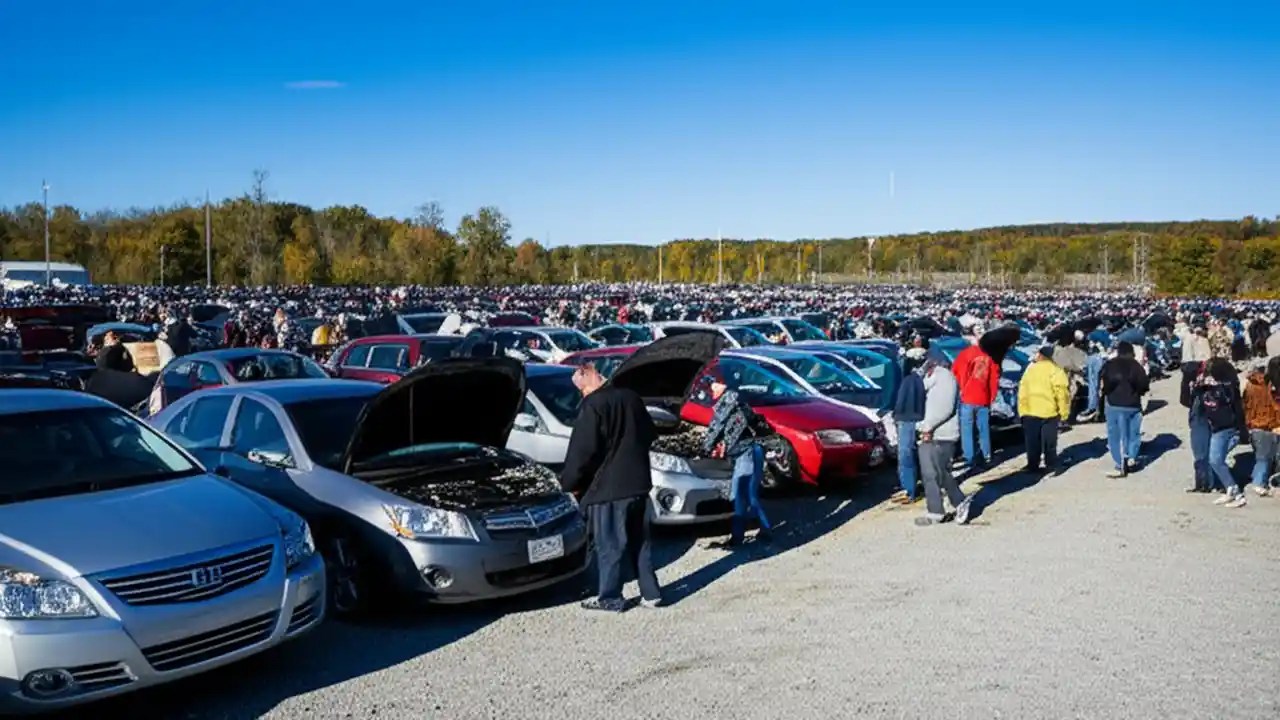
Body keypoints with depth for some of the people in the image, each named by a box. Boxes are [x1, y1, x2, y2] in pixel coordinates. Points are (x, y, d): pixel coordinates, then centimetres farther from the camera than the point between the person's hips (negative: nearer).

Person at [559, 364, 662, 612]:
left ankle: (609, 598, 12)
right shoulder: (631, 398, 10)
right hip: (638, 483, 8)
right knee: (639, 541, 16)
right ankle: (651, 593, 20)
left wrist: (569, 482, -5)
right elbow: (650, 435, 20)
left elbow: (583, 450, -16)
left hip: (608, 487, -8)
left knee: (610, 545, 3)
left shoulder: (593, 405, -14)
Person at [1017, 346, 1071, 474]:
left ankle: (1033, 466, 10)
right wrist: (1064, 413, -3)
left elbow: (1022, 392, 7)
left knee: (1033, 442, 8)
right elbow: (1061, 393, -11)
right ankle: (1052, 465, 10)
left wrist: (1022, 410, 12)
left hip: (1030, 411, 3)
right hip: (1049, 411, -2)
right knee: (1049, 442, 7)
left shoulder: (1030, 370, 5)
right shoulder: (1055, 371, -6)